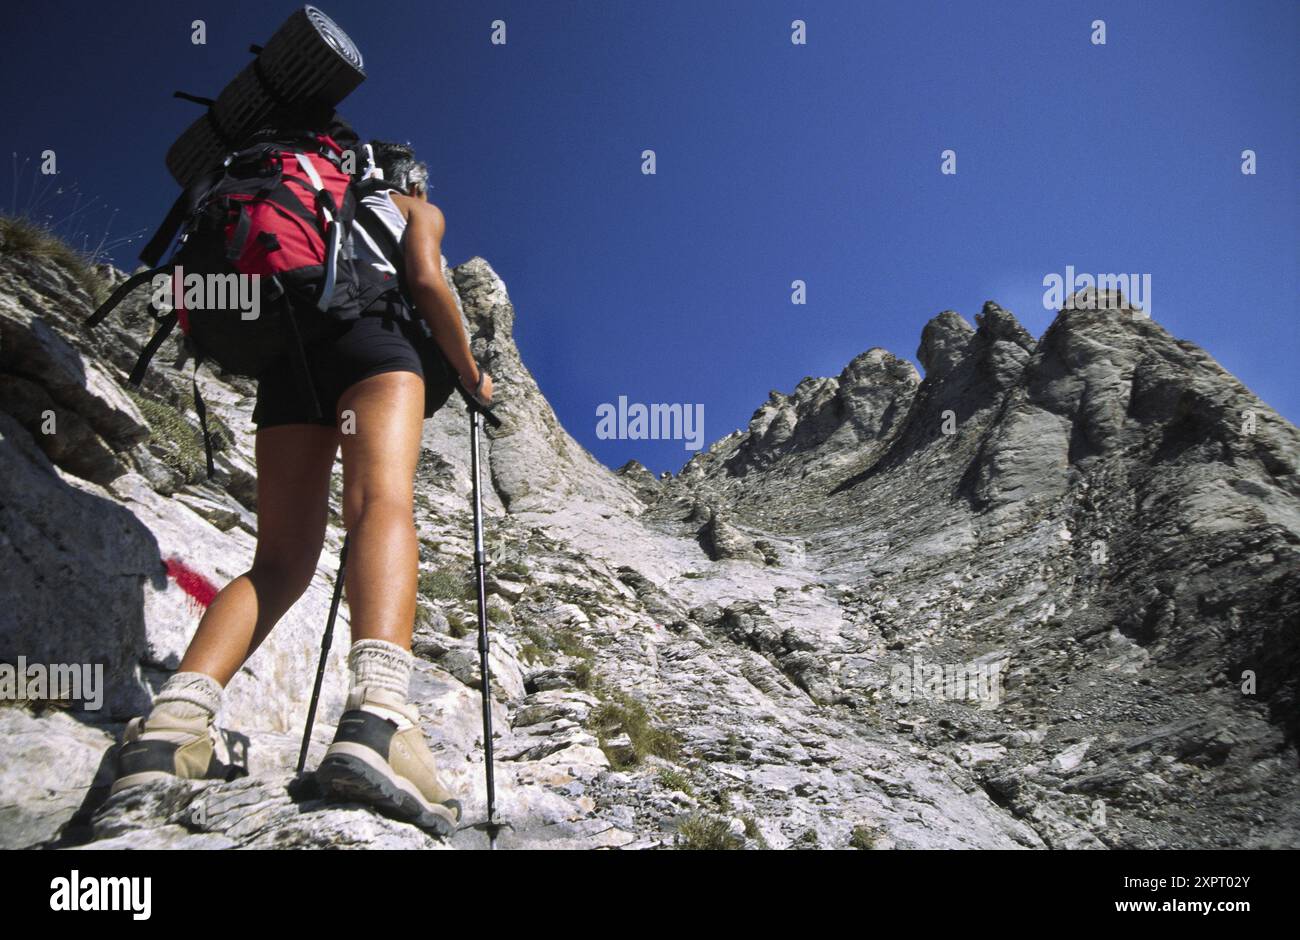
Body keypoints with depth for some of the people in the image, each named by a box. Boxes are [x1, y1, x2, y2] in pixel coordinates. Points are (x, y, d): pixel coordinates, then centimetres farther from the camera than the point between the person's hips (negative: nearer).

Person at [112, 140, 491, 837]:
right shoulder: (417, 208, 26)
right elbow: (425, 281, 5)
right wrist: (471, 374, 13)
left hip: (282, 354, 6)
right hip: (369, 330, -5)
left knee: (281, 557, -2)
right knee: (383, 502, -29)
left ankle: (169, 727, -27)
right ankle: (375, 716, -56)